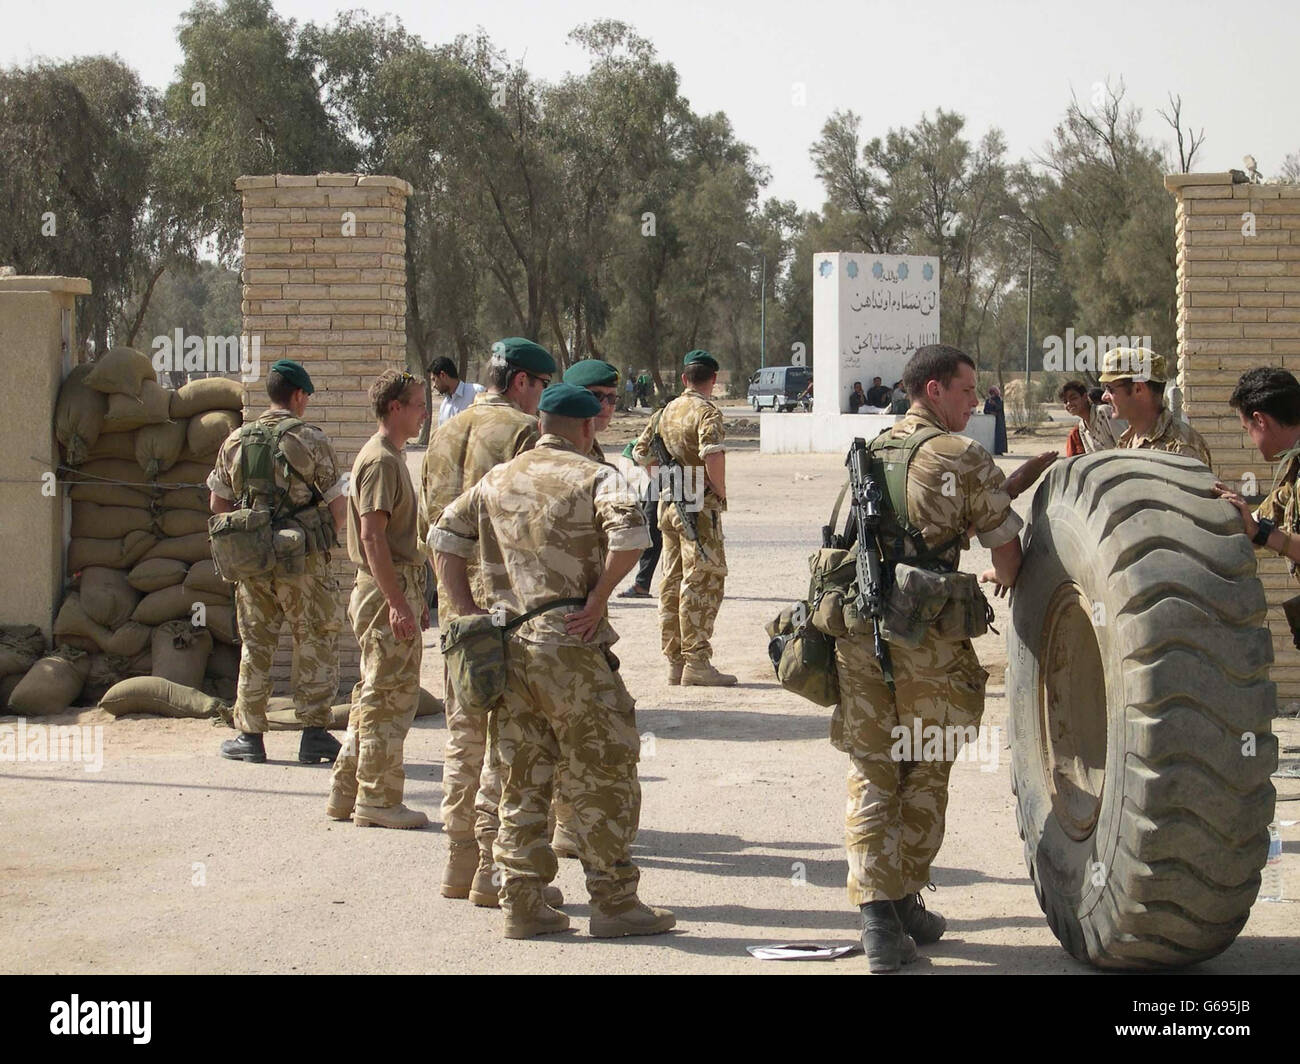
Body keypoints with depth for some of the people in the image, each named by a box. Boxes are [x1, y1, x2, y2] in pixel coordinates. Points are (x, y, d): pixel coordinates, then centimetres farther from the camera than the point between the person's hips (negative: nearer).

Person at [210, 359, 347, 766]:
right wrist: (327, 539, 13)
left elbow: (217, 502, 11)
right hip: (303, 562, -4)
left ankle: (250, 734, 14)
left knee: (255, 645, 12)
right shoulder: (311, 441, -7)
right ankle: (314, 733, 3)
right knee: (315, 643, 5)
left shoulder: (236, 440, 6)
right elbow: (337, 503, -6)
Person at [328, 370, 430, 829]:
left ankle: (347, 793, 20)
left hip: (395, 589, 10)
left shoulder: (392, 456, 18)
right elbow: (372, 537, -21)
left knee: (377, 696, 14)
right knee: (390, 697, -4)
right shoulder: (380, 461, -15)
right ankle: (377, 800, 2)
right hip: (386, 592, -10)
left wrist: (413, 596, 24)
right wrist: (398, 602, -24)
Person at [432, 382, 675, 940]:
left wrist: (470, 613, 10)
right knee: (604, 777, 3)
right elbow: (630, 532, -22)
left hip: (505, 645, 6)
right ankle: (614, 903, 7)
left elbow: (446, 536, 13)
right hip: (570, 645, -6)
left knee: (521, 779, 13)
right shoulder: (594, 477, -3)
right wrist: (599, 597, -12)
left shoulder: (497, 480, 15)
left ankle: (522, 904, 14)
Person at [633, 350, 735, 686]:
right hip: (699, 506, -8)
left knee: (672, 582, 12)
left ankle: (674, 661, 16)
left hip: (667, 504, 8)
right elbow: (712, 453, -27)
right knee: (702, 582, -5)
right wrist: (720, 492, -15)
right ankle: (696, 662, -8)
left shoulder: (666, 412, 12)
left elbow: (641, 451, 18)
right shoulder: (707, 412, -11)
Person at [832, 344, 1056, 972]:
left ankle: (876, 914, -2)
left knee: (871, 776, 8)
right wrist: (1001, 581, 21)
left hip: (857, 632, 5)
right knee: (925, 776, 12)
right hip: (928, 638, -5)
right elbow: (1006, 547, -1)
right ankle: (905, 902, 19)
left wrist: (1029, 473, 22)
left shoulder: (872, 451, 15)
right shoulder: (962, 456, -5)